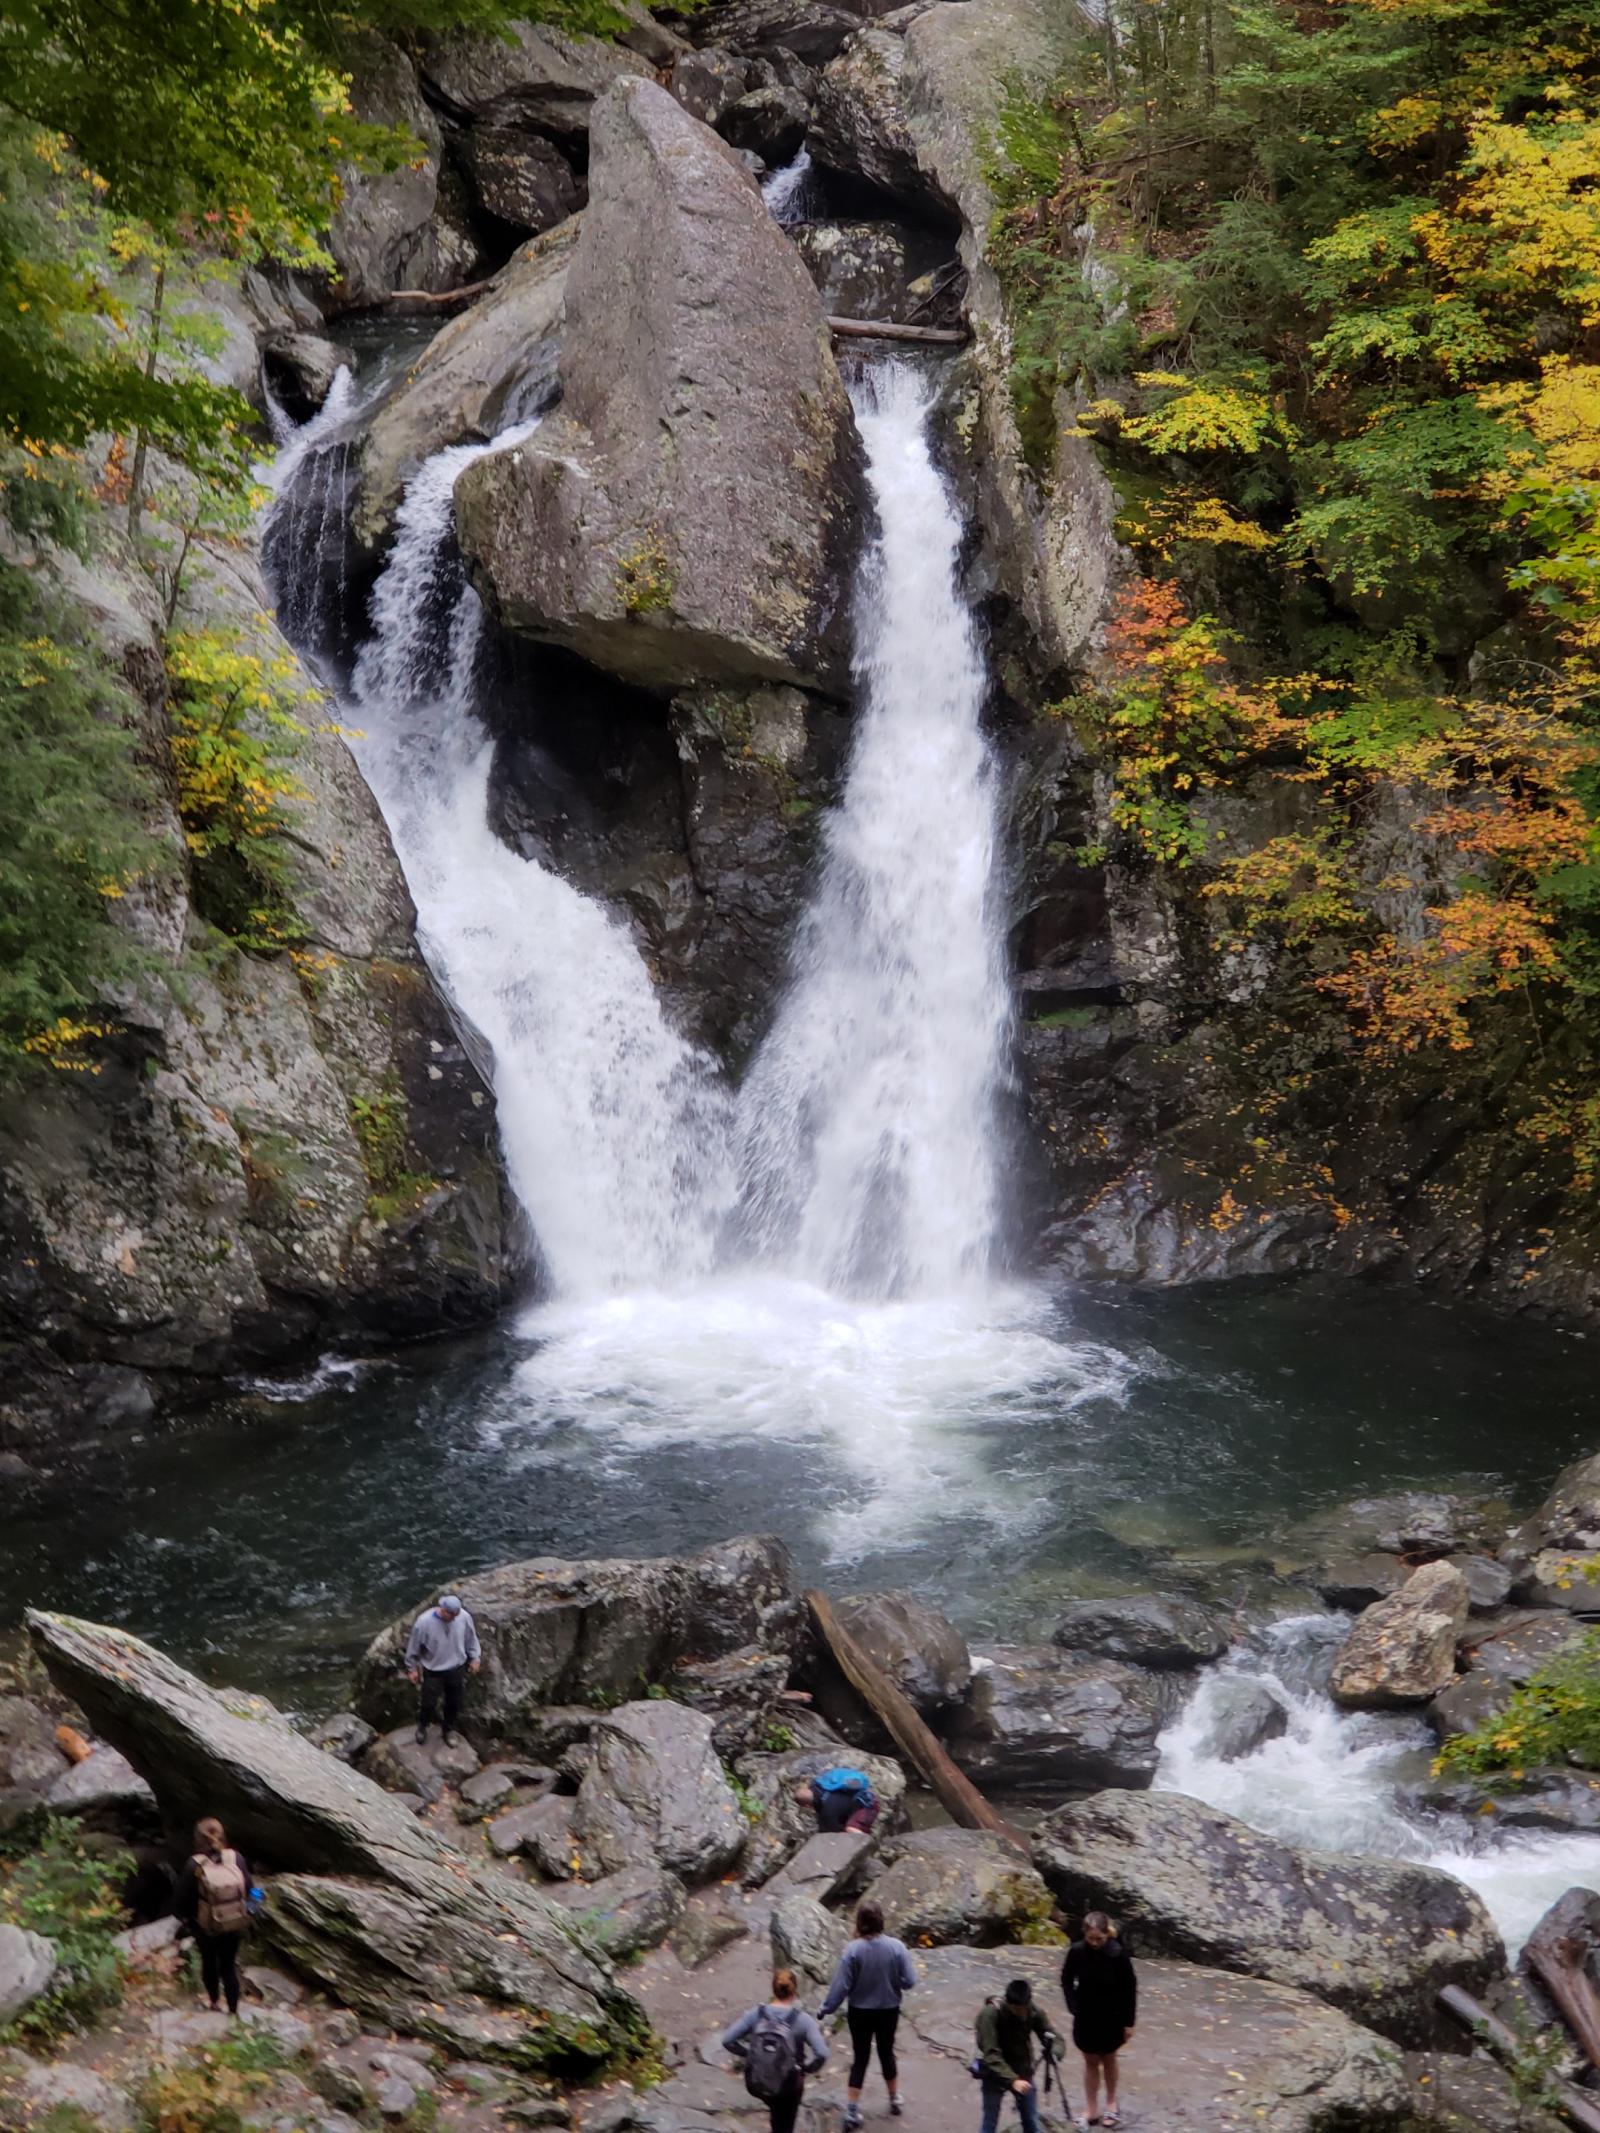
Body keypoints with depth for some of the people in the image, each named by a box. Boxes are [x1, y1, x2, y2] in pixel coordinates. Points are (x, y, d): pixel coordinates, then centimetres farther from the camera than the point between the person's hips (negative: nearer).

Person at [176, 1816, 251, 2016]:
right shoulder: (236, 1858, -17)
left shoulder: (195, 1866, -23)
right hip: (235, 1924, 1)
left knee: (209, 1962, 25)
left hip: (206, 1926, -1)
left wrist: (187, 1918, 8)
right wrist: (243, 1913, 13)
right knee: (229, 1966, 18)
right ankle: (233, 2011, 23)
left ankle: (214, 2001, 44)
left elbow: (184, 1897, -12)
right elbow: (248, 1889, -5)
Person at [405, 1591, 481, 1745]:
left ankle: (448, 1730, 46)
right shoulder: (424, 1622, -29)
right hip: (433, 1671, -2)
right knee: (428, 1703, 14)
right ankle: (422, 1727, 46)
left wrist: (475, 1658, 4)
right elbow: (413, 1646, -13)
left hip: (456, 1669, 2)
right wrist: (412, 1668, -4)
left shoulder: (464, 1617, -21)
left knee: (454, 1703, 19)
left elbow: (471, 1639, -1)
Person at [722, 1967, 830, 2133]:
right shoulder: (802, 2019, -17)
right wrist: (805, 2068, -6)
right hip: (789, 2084, -2)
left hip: (757, 2083, 2)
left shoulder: (756, 2014, -11)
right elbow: (822, 2054, -25)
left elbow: (727, 2040, -11)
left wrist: (750, 2054, 3)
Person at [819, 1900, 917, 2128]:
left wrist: (826, 2008, -2)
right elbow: (909, 1981, -11)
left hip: (860, 2012, -1)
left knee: (860, 2057, 12)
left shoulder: (853, 1950, -20)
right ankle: (895, 2100, 37)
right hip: (888, 2010, 1)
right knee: (886, 2052, 22)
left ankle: (852, 2109, 9)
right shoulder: (896, 1947, -17)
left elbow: (841, 1985, -15)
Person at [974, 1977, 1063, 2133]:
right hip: (995, 2074, -4)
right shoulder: (990, 2014, -26)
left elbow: (1055, 2037, -6)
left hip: (1023, 2073, 4)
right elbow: (991, 2054, -30)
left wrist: (1053, 2050, -30)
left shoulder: (1033, 2013, -13)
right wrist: (1012, 2080, -41)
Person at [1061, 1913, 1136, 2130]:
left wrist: (1128, 2022, -9)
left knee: (1108, 2059, 19)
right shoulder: (1077, 1951, -19)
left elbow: (1130, 1988, -14)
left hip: (1112, 2017, -1)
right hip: (1086, 2016, 1)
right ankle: (1091, 2110, 23)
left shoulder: (1118, 1954, -24)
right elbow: (1067, 1980, -2)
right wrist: (1073, 2007, -9)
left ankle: (1111, 2103, 39)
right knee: (1090, 2061, 12)